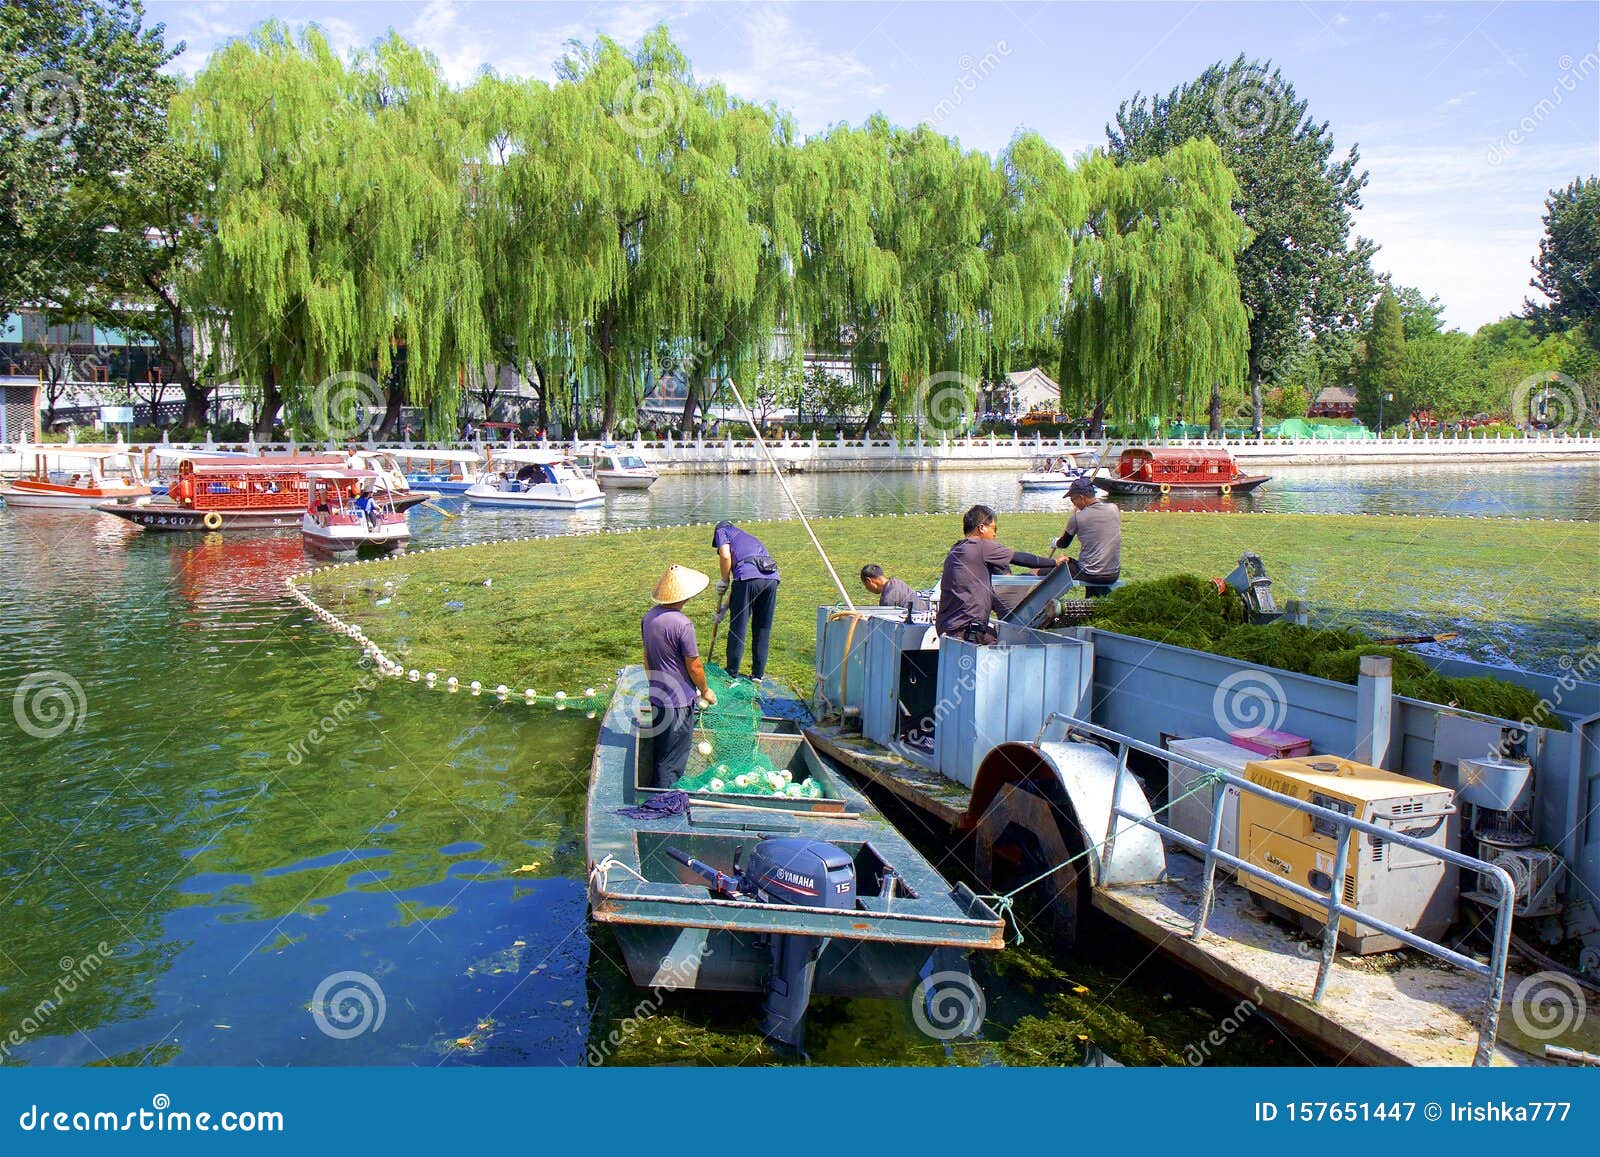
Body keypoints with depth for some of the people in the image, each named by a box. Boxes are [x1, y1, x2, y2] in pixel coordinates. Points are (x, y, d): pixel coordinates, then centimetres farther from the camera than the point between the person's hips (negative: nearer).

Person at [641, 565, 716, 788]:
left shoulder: (649, 616, 0)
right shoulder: (682, 624, -25)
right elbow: (694, 666, -16)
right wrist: (705, 691, 0)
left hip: (657, 695, 8)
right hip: (678, 699, -8)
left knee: (659, 750, 22)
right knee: (673, 757, 4)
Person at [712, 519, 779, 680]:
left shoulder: (722, 530, 23)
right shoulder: (748, 537, 40)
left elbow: (725, 555, 0)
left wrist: (724, 581, 13)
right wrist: (725, 608, 41)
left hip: (748, 576, -6)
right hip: (772, 577, 6)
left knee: (738, 627, 5)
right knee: (763, 628, 15)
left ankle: (731, 674, 13)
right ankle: (758, 674, 21)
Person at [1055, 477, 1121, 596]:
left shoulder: (1077, 516, -12)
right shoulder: (1114, 509, -2)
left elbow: (1064, 544, 4)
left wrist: (1056, 543, 26)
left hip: (1090, 576, -5)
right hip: (1114, 575, 5)